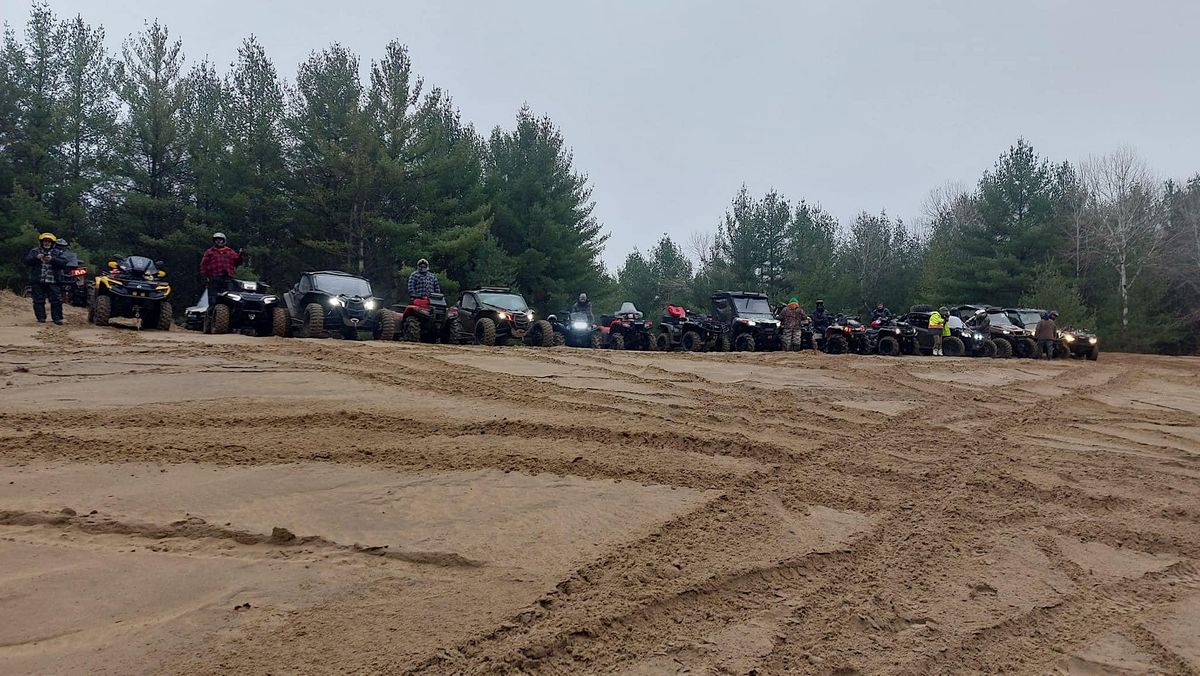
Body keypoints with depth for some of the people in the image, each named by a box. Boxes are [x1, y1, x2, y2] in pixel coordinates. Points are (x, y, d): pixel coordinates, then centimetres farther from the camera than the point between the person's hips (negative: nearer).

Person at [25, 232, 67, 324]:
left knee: (56, 300, -3)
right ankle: (41, 318, 9)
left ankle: (57, 318, 3)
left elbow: (64, 263, -3)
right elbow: (27, 261, 1)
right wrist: (36, 257, -16)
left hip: (52, 281, 0)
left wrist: (52, 259, -17)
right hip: (37, 281, 0)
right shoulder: (34, 251, 11)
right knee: (39, 301, 2)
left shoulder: (57, 253, 11)